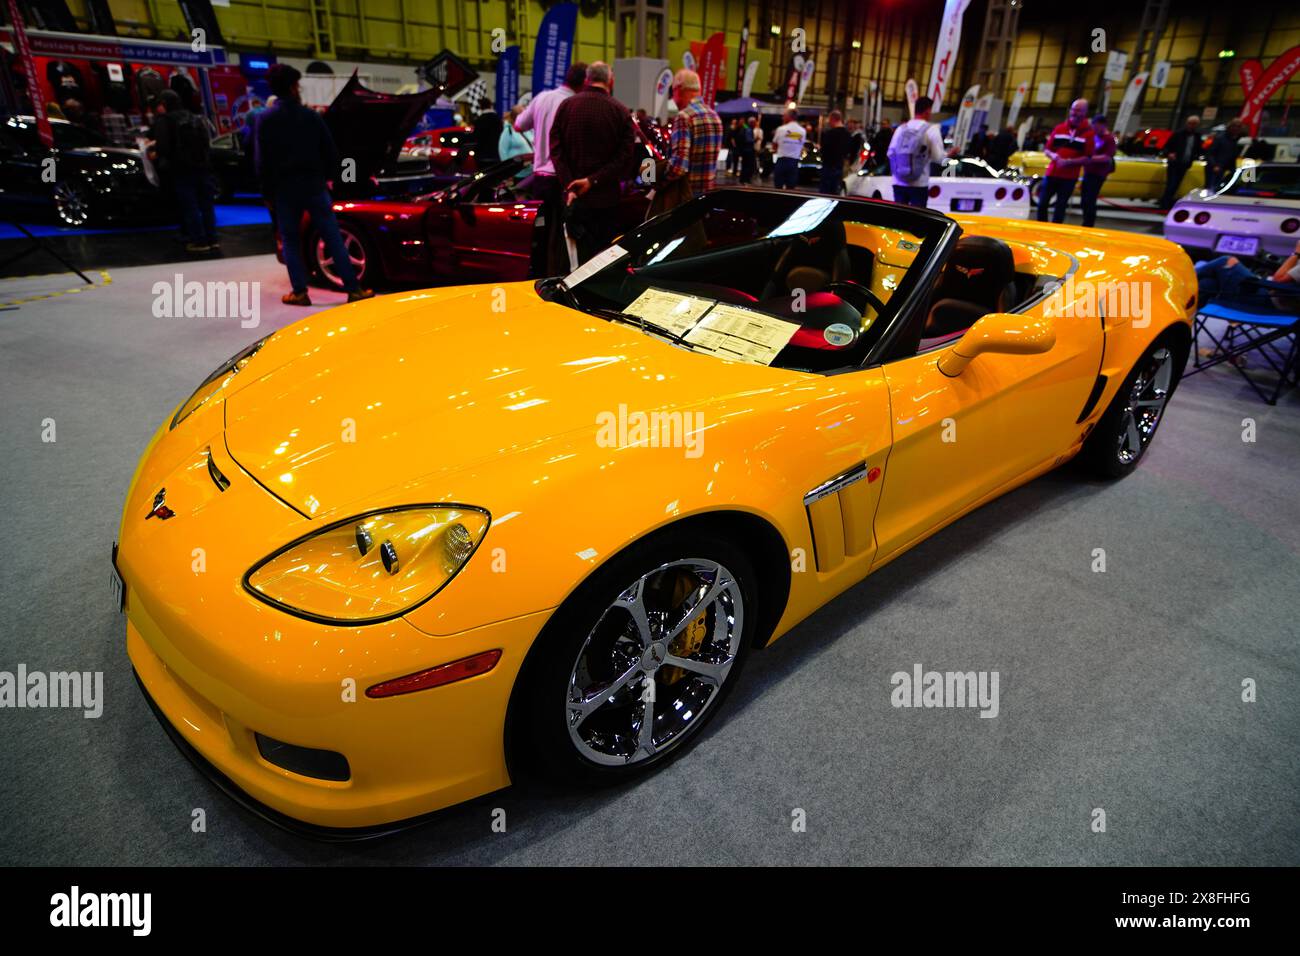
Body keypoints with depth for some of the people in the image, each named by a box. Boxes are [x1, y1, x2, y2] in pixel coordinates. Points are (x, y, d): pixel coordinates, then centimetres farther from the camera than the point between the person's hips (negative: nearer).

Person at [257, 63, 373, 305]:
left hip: (285, 189, -1)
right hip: (314, 185, 1)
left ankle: (299, 291, 6)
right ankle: (353, 289, 0)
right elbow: (331, 151, 4)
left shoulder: (266, 120, -2)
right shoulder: (311, 115, 1)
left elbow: (263, 161, -3)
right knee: (333, 238, 2)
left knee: (290, 241, 10)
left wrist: (268, 192, 7)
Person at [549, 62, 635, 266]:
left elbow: (556, 149, -3)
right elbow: (625, 157, -7)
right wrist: (593, 181, -9)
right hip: (607, 199, -1)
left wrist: (569, 186, -8)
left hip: (575, 198, 1)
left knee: (580, 259, 5)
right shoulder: (620, 111, -2)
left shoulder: (566, 105, 2)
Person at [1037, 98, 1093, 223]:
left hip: (1069, 177, -3)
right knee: (1042, 204, 3)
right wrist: (1053, 156, -12)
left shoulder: (1088, 133, -3)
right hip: (1052, 173, 3)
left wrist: (1068, 162, -19)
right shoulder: (1059, 128, 7)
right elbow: (1047, 149, 10)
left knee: (1060, 207, 2)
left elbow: (1088, 158, -7)